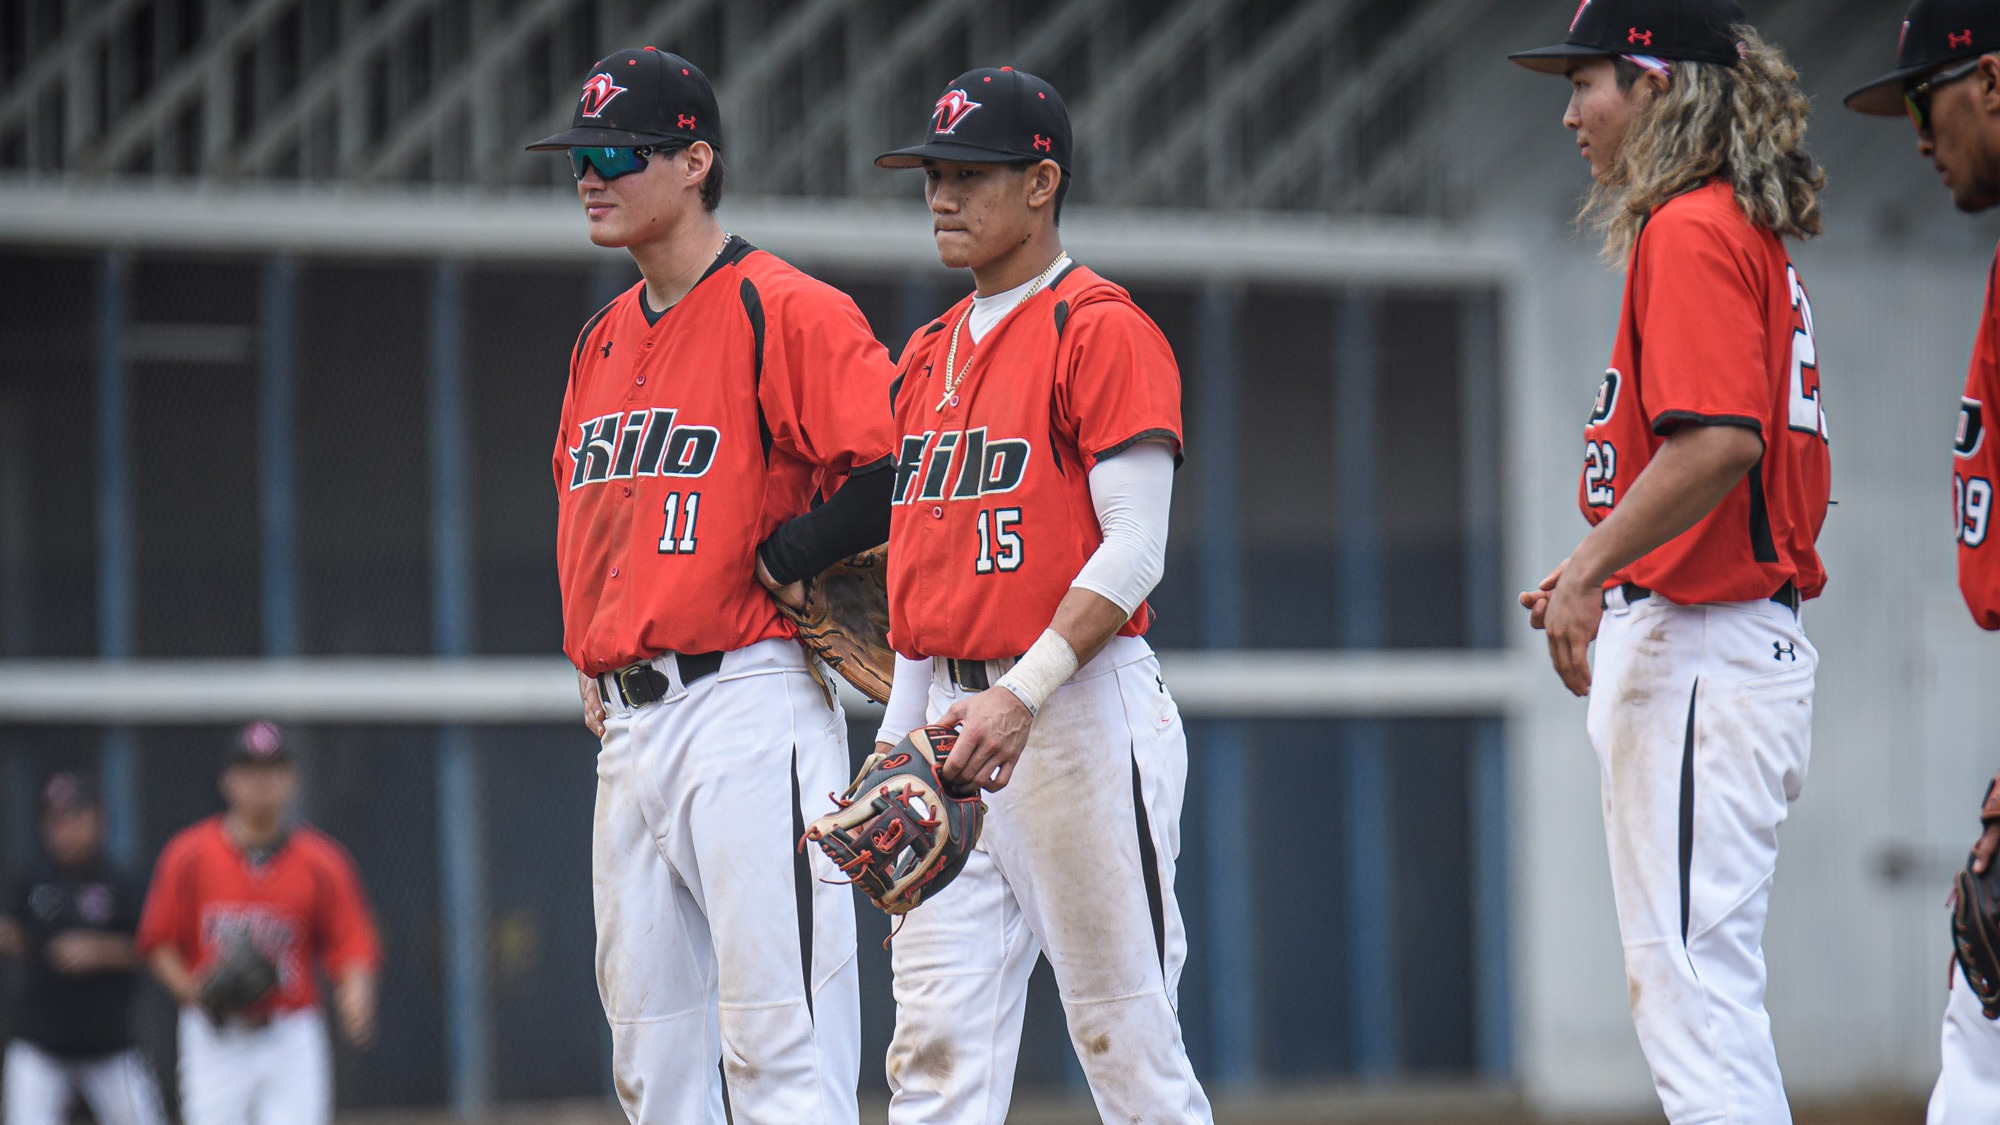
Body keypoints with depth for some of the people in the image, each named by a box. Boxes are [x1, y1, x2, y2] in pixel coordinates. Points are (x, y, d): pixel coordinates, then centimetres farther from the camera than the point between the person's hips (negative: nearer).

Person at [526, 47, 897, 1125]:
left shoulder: (784, 311, -8)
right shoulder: (602, 342, 18)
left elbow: (898, 467, -19)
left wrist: (776, 564, -11)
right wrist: (593, 655, 17)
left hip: (748, 702, -9)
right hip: (628, 724, 9)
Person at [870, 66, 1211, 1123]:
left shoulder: (1103, 332, -6)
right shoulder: (927, 352, 18)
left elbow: (1134, 550, -14)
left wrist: (1022, 696, -23)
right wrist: (899, 733, 16)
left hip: (1078, 709, -7)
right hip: (947, 715, 7)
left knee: (1125, 1036, -3)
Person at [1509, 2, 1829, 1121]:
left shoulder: (1690, 232, -12)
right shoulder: (1751, 234, 19)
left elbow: (1719, 440, -25)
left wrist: (1590, 566, -19)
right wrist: (1607, 575, 20)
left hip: (1697, 650, -11)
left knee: (1694, 978, -12)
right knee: (1691, 981, 14)